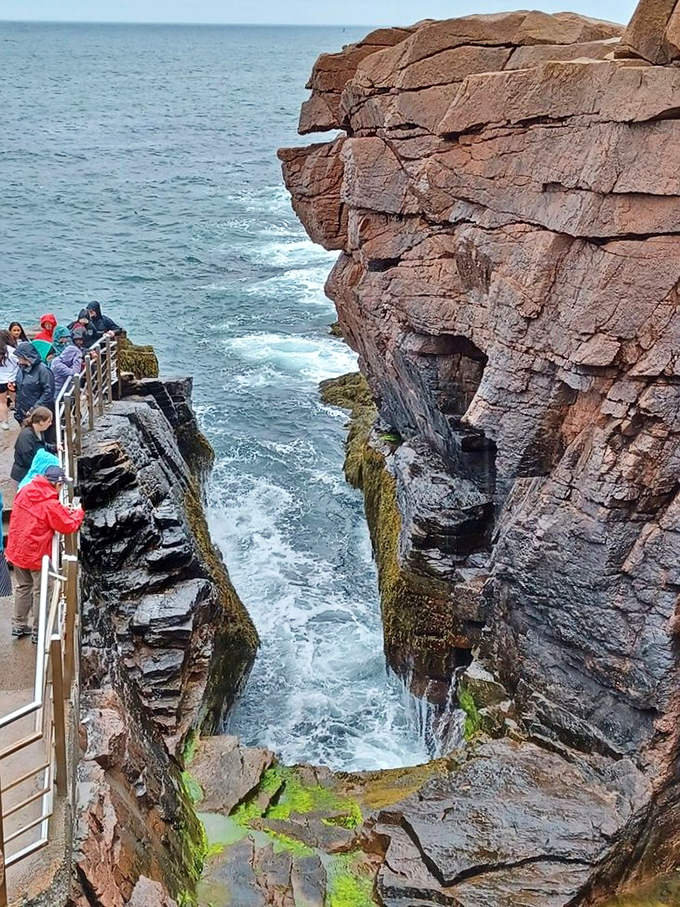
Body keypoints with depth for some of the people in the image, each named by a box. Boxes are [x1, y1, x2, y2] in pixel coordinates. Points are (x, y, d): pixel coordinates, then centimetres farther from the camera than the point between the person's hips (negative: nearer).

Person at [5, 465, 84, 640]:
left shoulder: (25, 491, -2)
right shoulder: (50, 504, -23)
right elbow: (69, 527, -14)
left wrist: (62, 511, 8)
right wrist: (78, 513, 3)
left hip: (16, 550, 7)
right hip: (36, 554, -7)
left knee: (23, 586, 22)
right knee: (40, 591, 9)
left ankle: (19, 625, 32)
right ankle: (38, 632, 17)